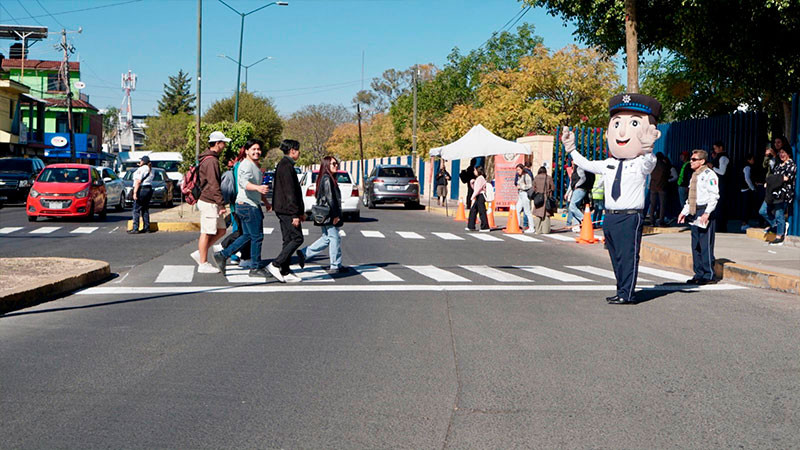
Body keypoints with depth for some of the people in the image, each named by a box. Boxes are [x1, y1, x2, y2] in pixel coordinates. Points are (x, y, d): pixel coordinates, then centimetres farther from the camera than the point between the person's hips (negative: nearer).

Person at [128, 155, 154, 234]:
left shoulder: (141, 169, -11)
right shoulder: (151, 170, 13)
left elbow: (138, 181, -17)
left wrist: (135, 193, -18)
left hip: (141, 189, -8)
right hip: (149, 189, 8)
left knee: (136, 210, -6)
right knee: (145, 210, 12)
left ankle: (135, 228, -10)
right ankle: (146, 228, 11)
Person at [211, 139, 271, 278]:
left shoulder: (256, 166, 19)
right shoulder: (246, 165, -14)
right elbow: (244, 182, -33)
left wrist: (266, 202, 38)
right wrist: (258, 188, -50)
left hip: (253, 205, 10)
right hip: (248, 205, -10)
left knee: (247, 236, 14)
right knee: (257, 237, -4)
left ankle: (222, 255, 17)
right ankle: (256, 268, 3)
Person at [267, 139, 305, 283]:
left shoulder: (283, 165, 19)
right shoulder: (286, 166, -15)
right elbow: (290, 192, -20)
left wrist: (301, 211, 25)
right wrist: (295, 214, -21)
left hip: (283, 210, 11)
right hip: (287, 210, -11)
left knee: (288, 240, 10)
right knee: (297, 238, -8)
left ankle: (285, 272, 9)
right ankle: (275, 265, -11)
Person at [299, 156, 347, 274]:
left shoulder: (323, 178, 16)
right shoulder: (327, 179, -14)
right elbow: (330, 198, -19)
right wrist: (335, 215, -18)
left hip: (325, 215, 10)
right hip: (329, 215, -10)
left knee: (326, 238, 16)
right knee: (334, 238, -2)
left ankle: (304, 253, 16)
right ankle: (335, 266, 4)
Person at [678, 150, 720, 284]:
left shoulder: (709, 175, -8)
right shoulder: (694, 175, 18)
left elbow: (714, 196, -14)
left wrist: (706, 213, -21)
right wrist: (684, 212, 18)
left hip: (705, 211, -9)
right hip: (694, 212, 9)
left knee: (706, 244, -8)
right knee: (695, 244, 10)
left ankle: (709, 275, -3)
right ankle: (699, 274, 17)